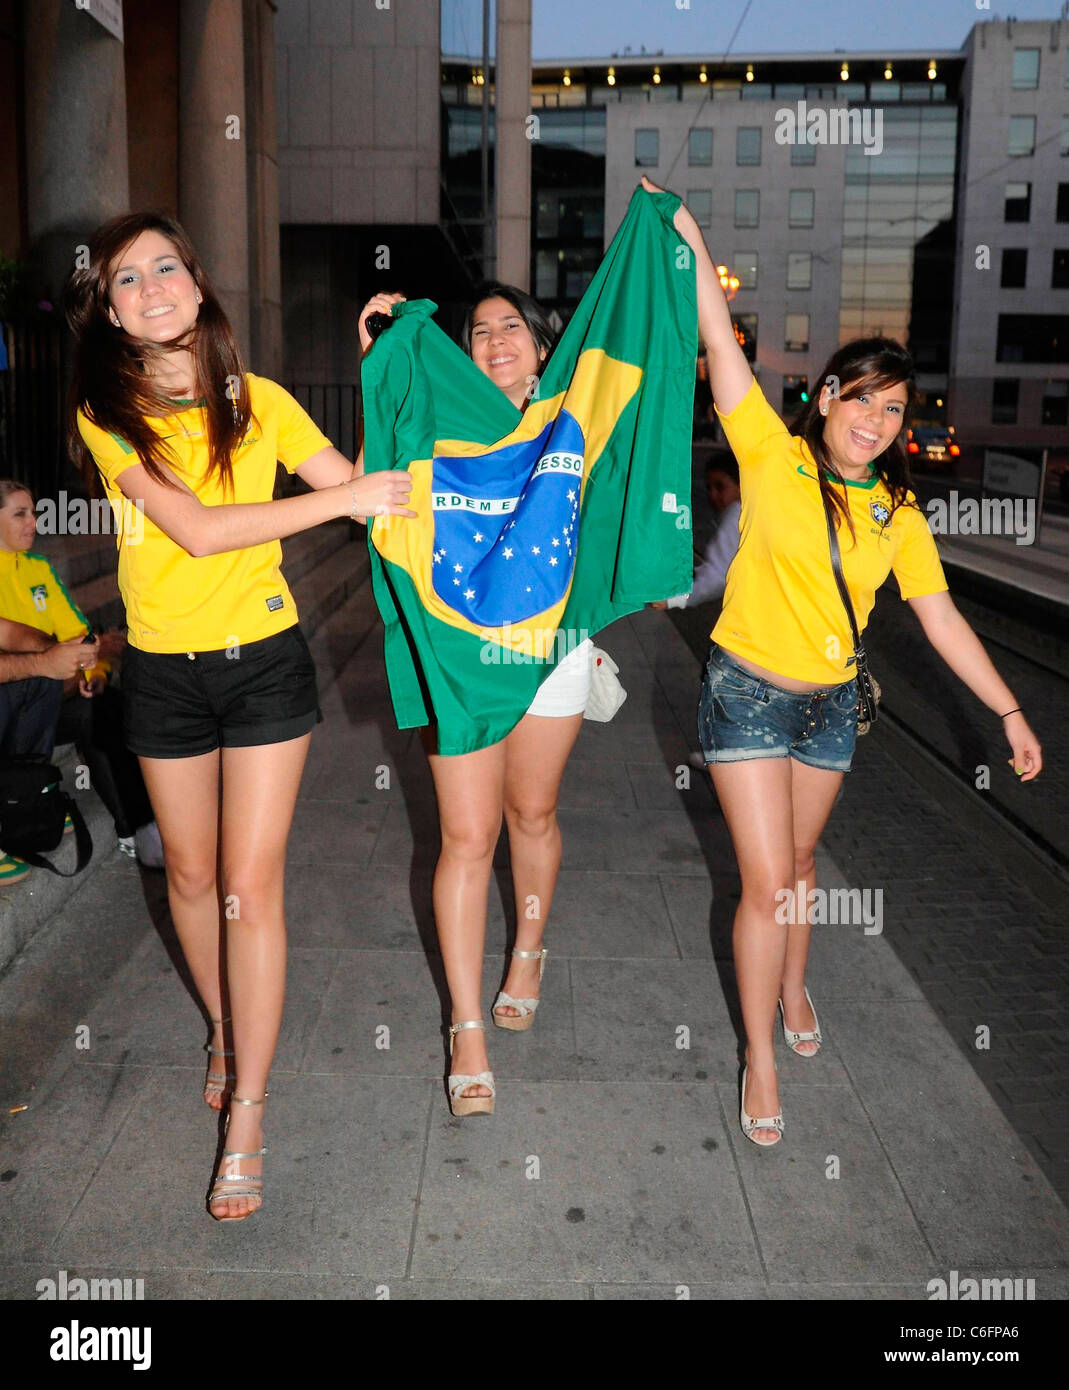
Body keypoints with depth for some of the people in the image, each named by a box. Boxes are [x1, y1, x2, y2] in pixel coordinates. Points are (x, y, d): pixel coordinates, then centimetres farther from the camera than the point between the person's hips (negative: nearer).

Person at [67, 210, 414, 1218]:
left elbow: (364, 485, -1)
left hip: (264, 661, 0)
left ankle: (246, 1119, 9)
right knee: (191, 876, 15)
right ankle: (225, 1031, 42)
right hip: (163, 672, 1)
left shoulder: (259, 402, 1)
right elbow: (198, 529, -19)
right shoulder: (107, 413, -5)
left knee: (250, 888, -2)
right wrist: (344, 497, -19)